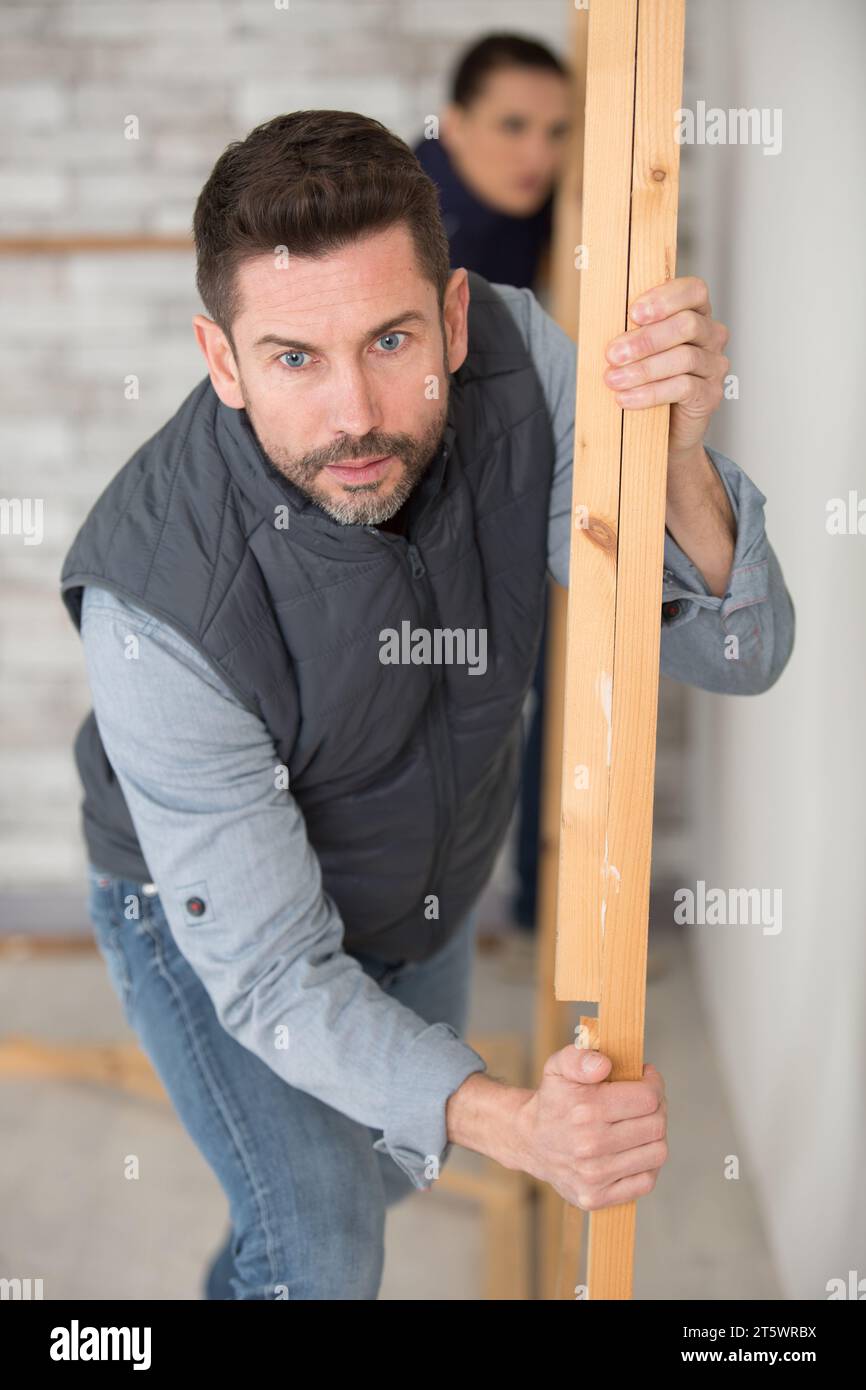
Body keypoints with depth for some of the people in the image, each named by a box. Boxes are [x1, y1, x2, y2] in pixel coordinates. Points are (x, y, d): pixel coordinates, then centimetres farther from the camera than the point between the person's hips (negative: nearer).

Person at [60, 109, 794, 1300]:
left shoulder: (516, 357, -30)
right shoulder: (159, 602, -40)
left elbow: (735, 655, -27)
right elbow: (272, 971, -33)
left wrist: (679, 462, -49)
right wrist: (505, 1121, -49)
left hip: (427, 889, 5)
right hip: (207, 903, -4)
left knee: (394, 1164, 26)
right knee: (322, 1252, -9)